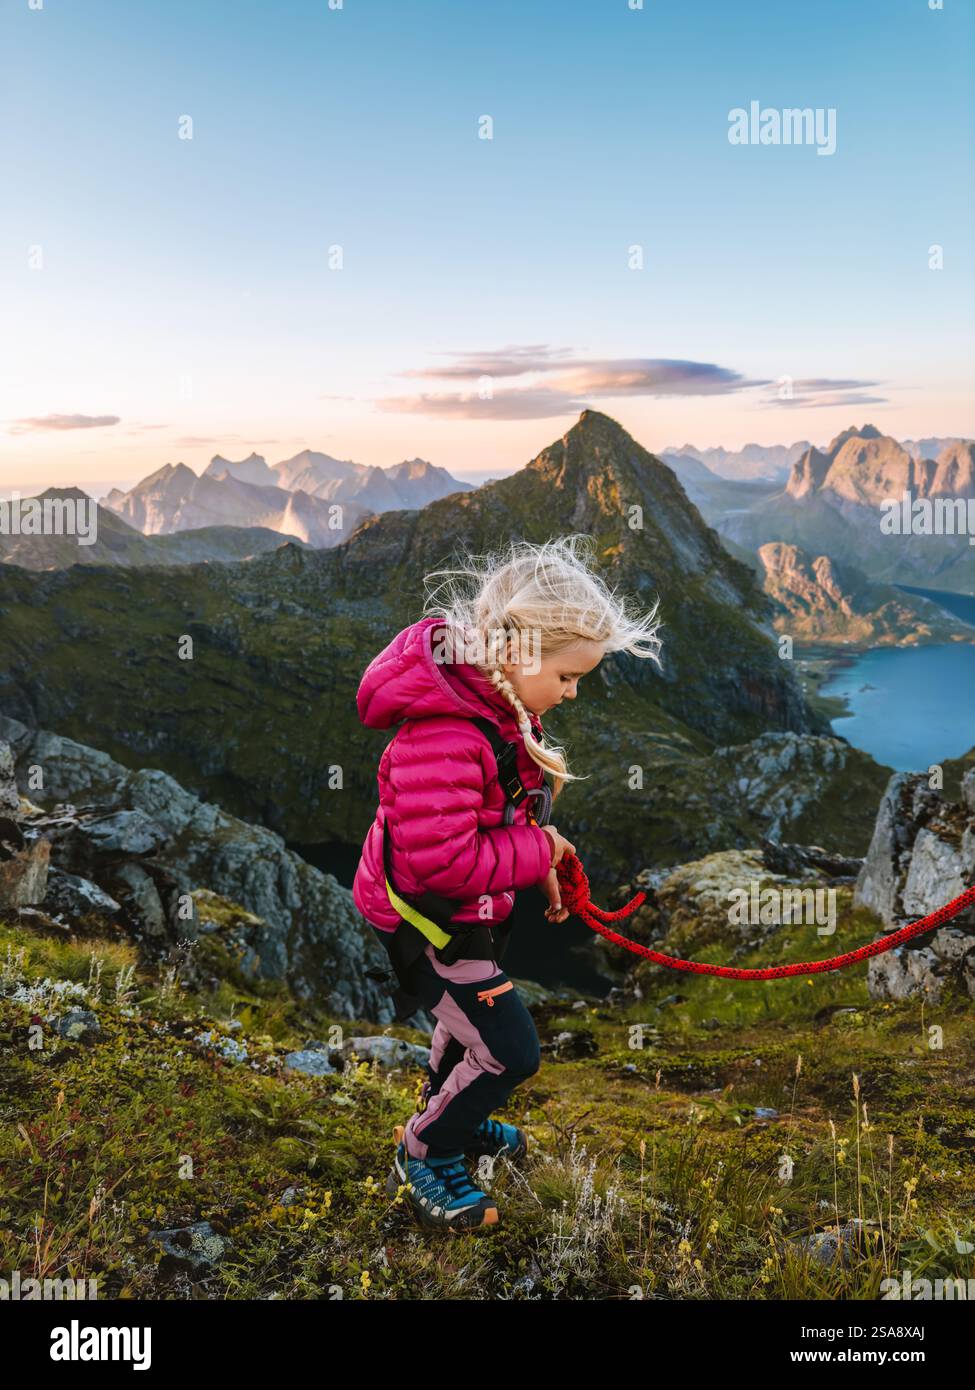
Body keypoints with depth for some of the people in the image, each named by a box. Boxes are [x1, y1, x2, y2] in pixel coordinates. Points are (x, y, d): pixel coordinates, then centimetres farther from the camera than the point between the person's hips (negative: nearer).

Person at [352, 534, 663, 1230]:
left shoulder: (501, 699, -3)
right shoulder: (443, 735, -36)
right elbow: (441, 861, -37)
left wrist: (540, 867, 10)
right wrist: (537, 852, -26)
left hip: (468, 910, 10)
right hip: (428, 916, -10)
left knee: (476, 1013, 29)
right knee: (509, 1052, -1)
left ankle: (450, 1115, 56)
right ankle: (425, 1155, 24)